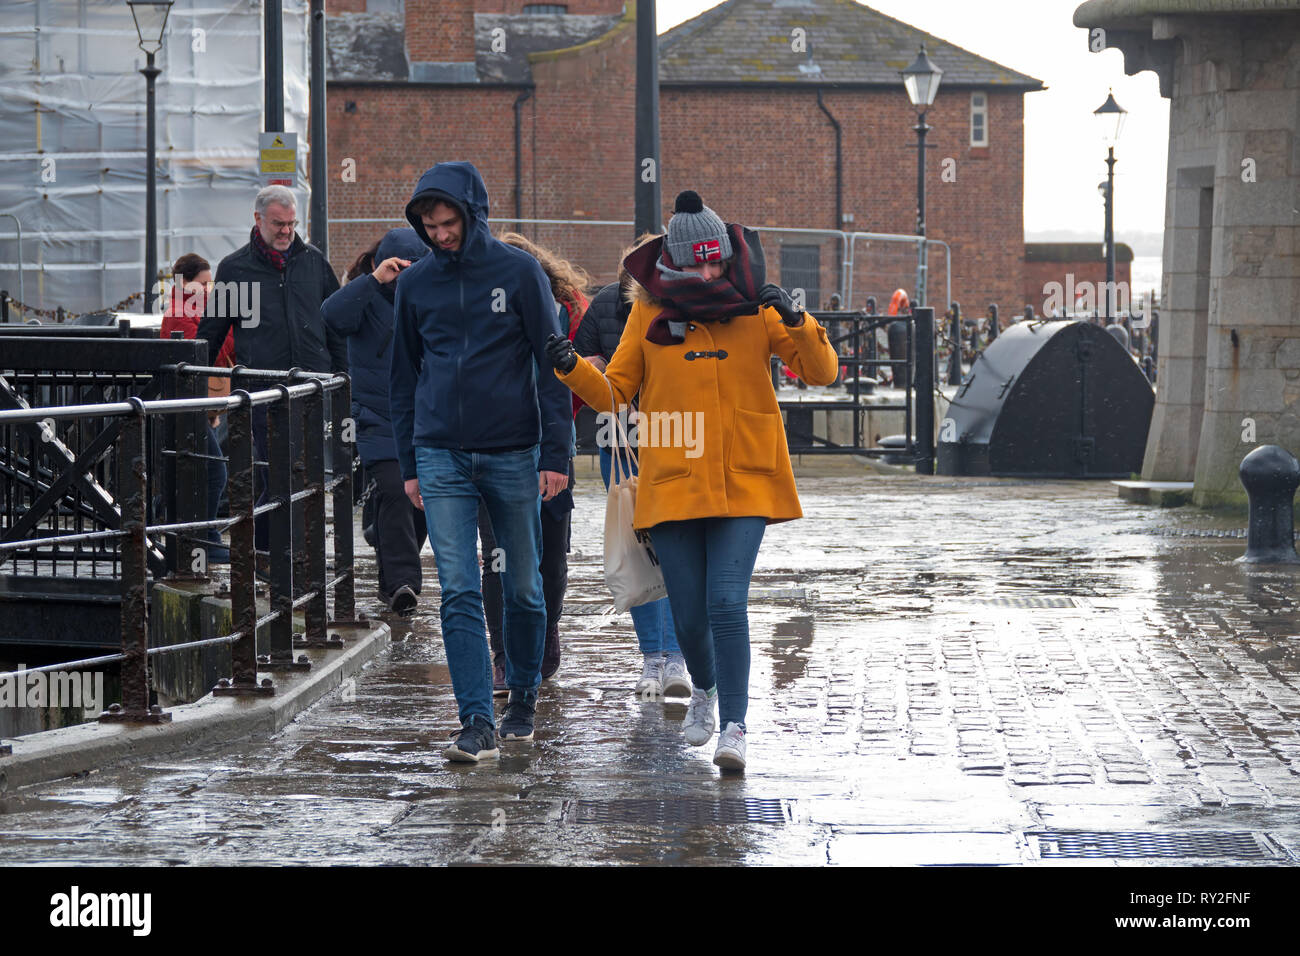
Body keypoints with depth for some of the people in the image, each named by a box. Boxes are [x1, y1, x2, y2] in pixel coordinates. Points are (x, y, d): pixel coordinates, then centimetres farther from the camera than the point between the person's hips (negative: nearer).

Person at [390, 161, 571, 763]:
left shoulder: (518, 272, -2)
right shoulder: (415, 284, 7)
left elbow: (551, 363, -1)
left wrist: (556, 453, -7)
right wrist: (409, 464, 11)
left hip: (514, 454, -2)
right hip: (442, 458, 2)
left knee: (523, 588, 10)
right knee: (459, 593, -8)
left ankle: (523, 696, 29)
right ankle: (477, 721, -10)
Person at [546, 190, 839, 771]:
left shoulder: (755, 311, 3)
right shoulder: (650, 315, 4)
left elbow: (821, 371, -1)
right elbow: (613, 394, 8)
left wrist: (795, 321, -19)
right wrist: (573, 370, -12)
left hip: (744, 485, -1)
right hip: (673, 486, 1)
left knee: (727, 603, -16)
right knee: (688, 615, 4)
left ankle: (733, 725, -11)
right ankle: (705, 690, 36)